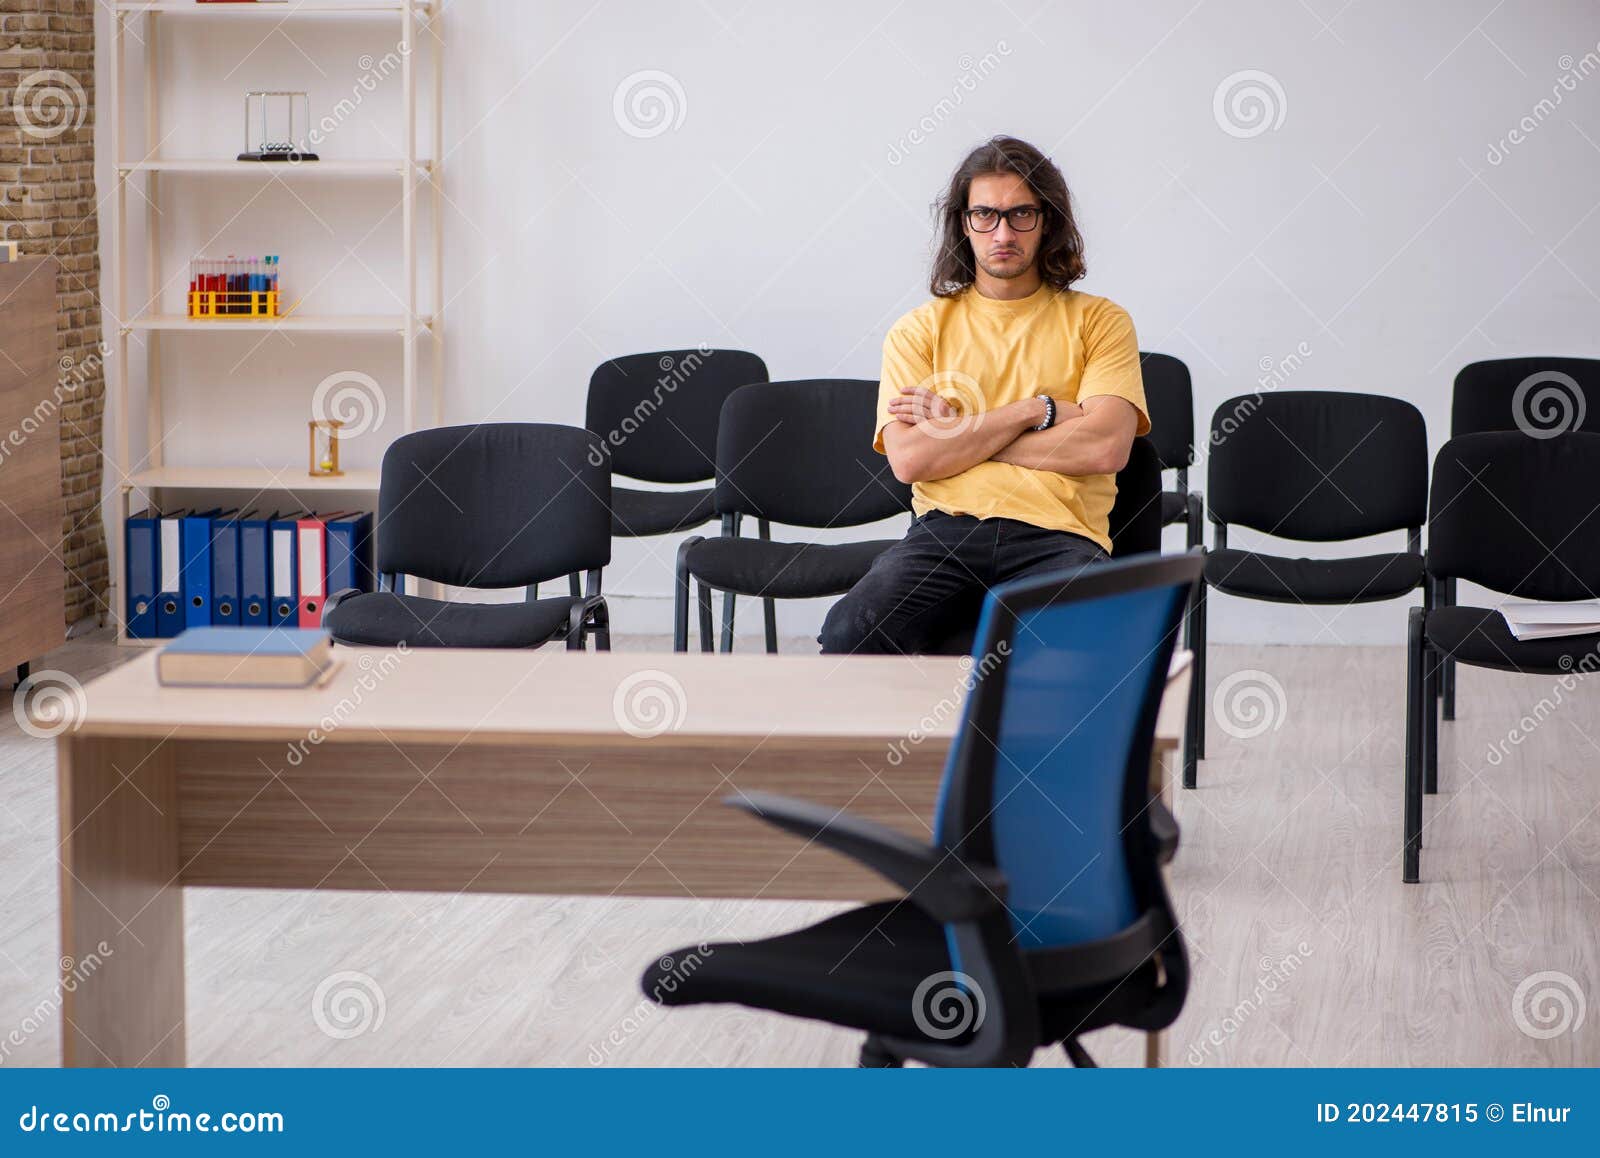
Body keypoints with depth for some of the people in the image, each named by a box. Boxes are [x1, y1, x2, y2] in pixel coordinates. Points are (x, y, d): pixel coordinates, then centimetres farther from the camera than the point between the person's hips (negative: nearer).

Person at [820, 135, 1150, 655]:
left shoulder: (1097, 321, 15)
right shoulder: (919, 330, 17)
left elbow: (1104, 447, -2)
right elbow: (909, 458, 1)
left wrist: (961, 430, 2)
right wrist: (1034, 411, 0)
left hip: (1057, 536, -1)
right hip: (947, 530, 1)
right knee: (850, 634, -29)